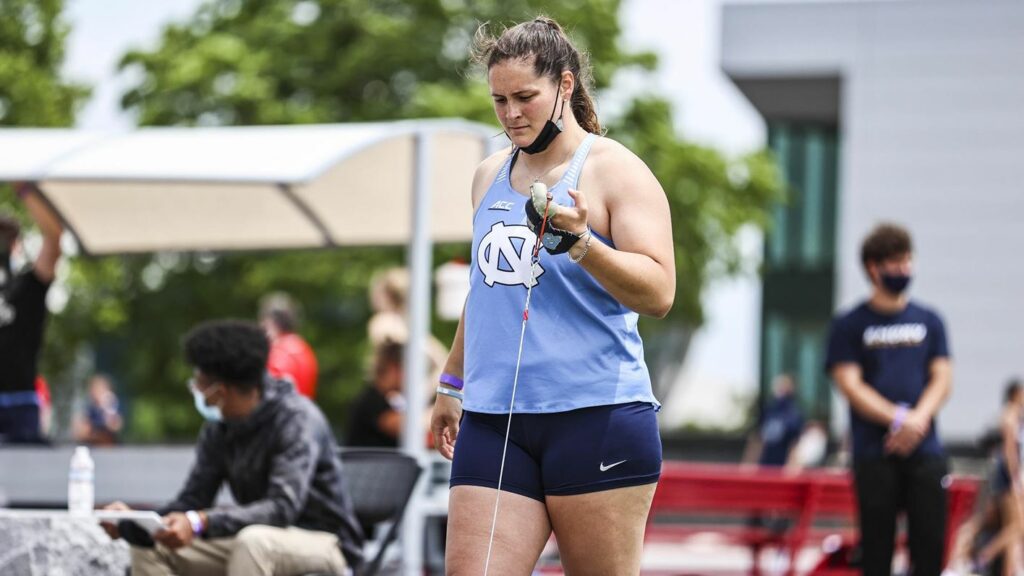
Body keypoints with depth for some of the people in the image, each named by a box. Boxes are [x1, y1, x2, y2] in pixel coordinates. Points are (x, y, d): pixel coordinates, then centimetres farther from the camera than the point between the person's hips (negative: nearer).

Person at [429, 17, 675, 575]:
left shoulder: (615, 169, -2)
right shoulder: (489, 175, 18)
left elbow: (658, 293, -11)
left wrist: (581, 243, -24)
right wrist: (451, 382, 33)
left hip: (597, 418, -5)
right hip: (492, 420, 5)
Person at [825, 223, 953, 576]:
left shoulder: (928, 321, 14)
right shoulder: (850, 325, 5)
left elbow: (942, 380, 9)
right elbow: (850, 385, -4)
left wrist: (918, 420, -11)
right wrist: (899, 419, -16)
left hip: (925, 452, 2)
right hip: (874, 453, -2)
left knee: (930, 544, -4)